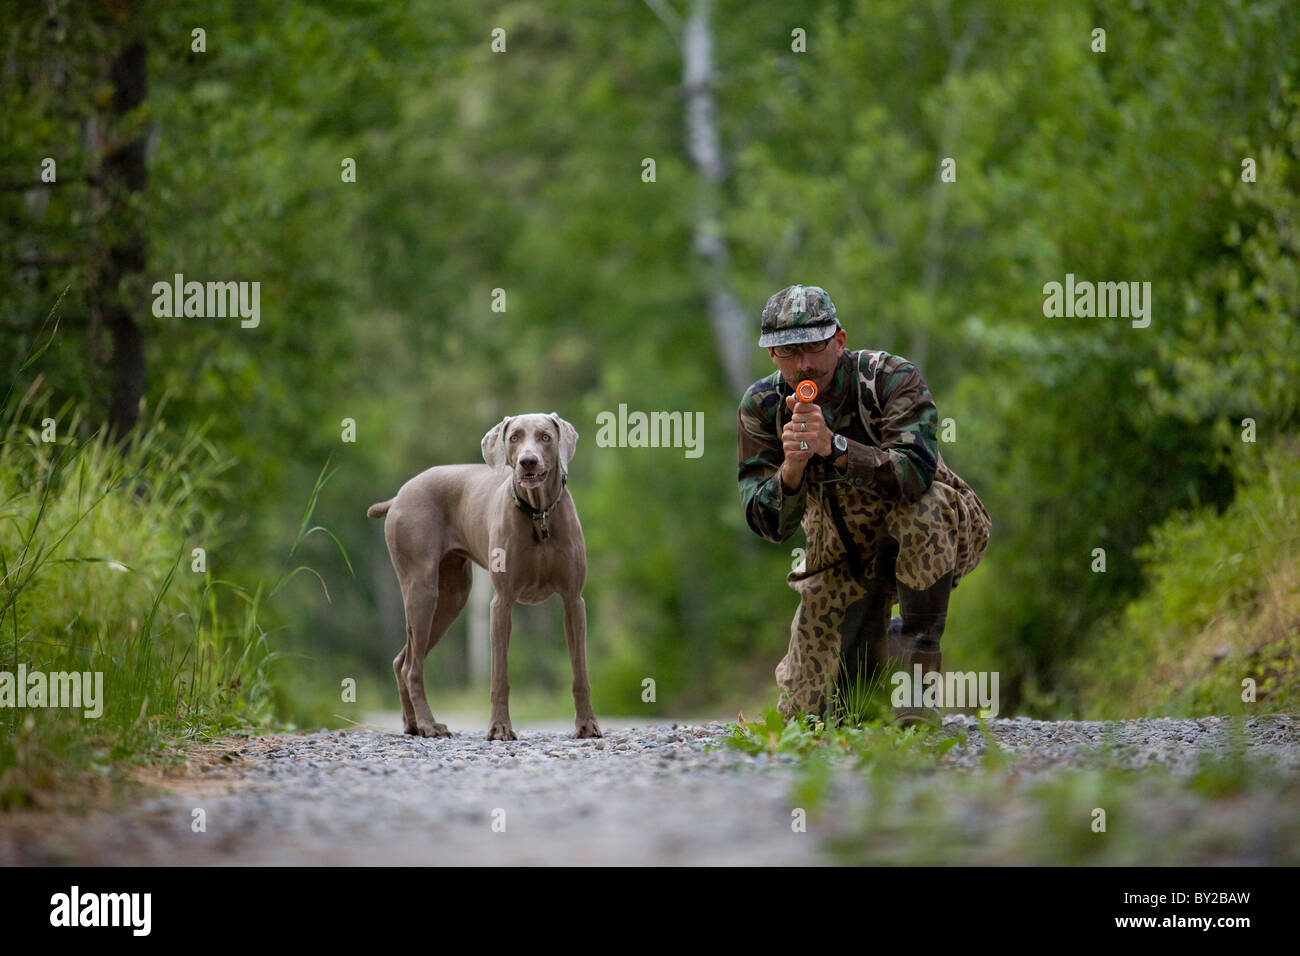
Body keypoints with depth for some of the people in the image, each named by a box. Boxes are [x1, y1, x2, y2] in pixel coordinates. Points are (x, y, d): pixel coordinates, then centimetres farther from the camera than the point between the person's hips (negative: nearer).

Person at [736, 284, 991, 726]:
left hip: (941, 533, -3)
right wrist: (791, 470, -39)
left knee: (921, 507, -40)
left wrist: (833, 447, -52)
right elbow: (769, 524, -19)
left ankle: (919, 664, -25)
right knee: (805, 706, -3)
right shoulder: (761, 407, -13)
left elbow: (915, 474, -39)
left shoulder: (891, 379, -23)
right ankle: (876, 639, 30)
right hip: (843, 553, 4)